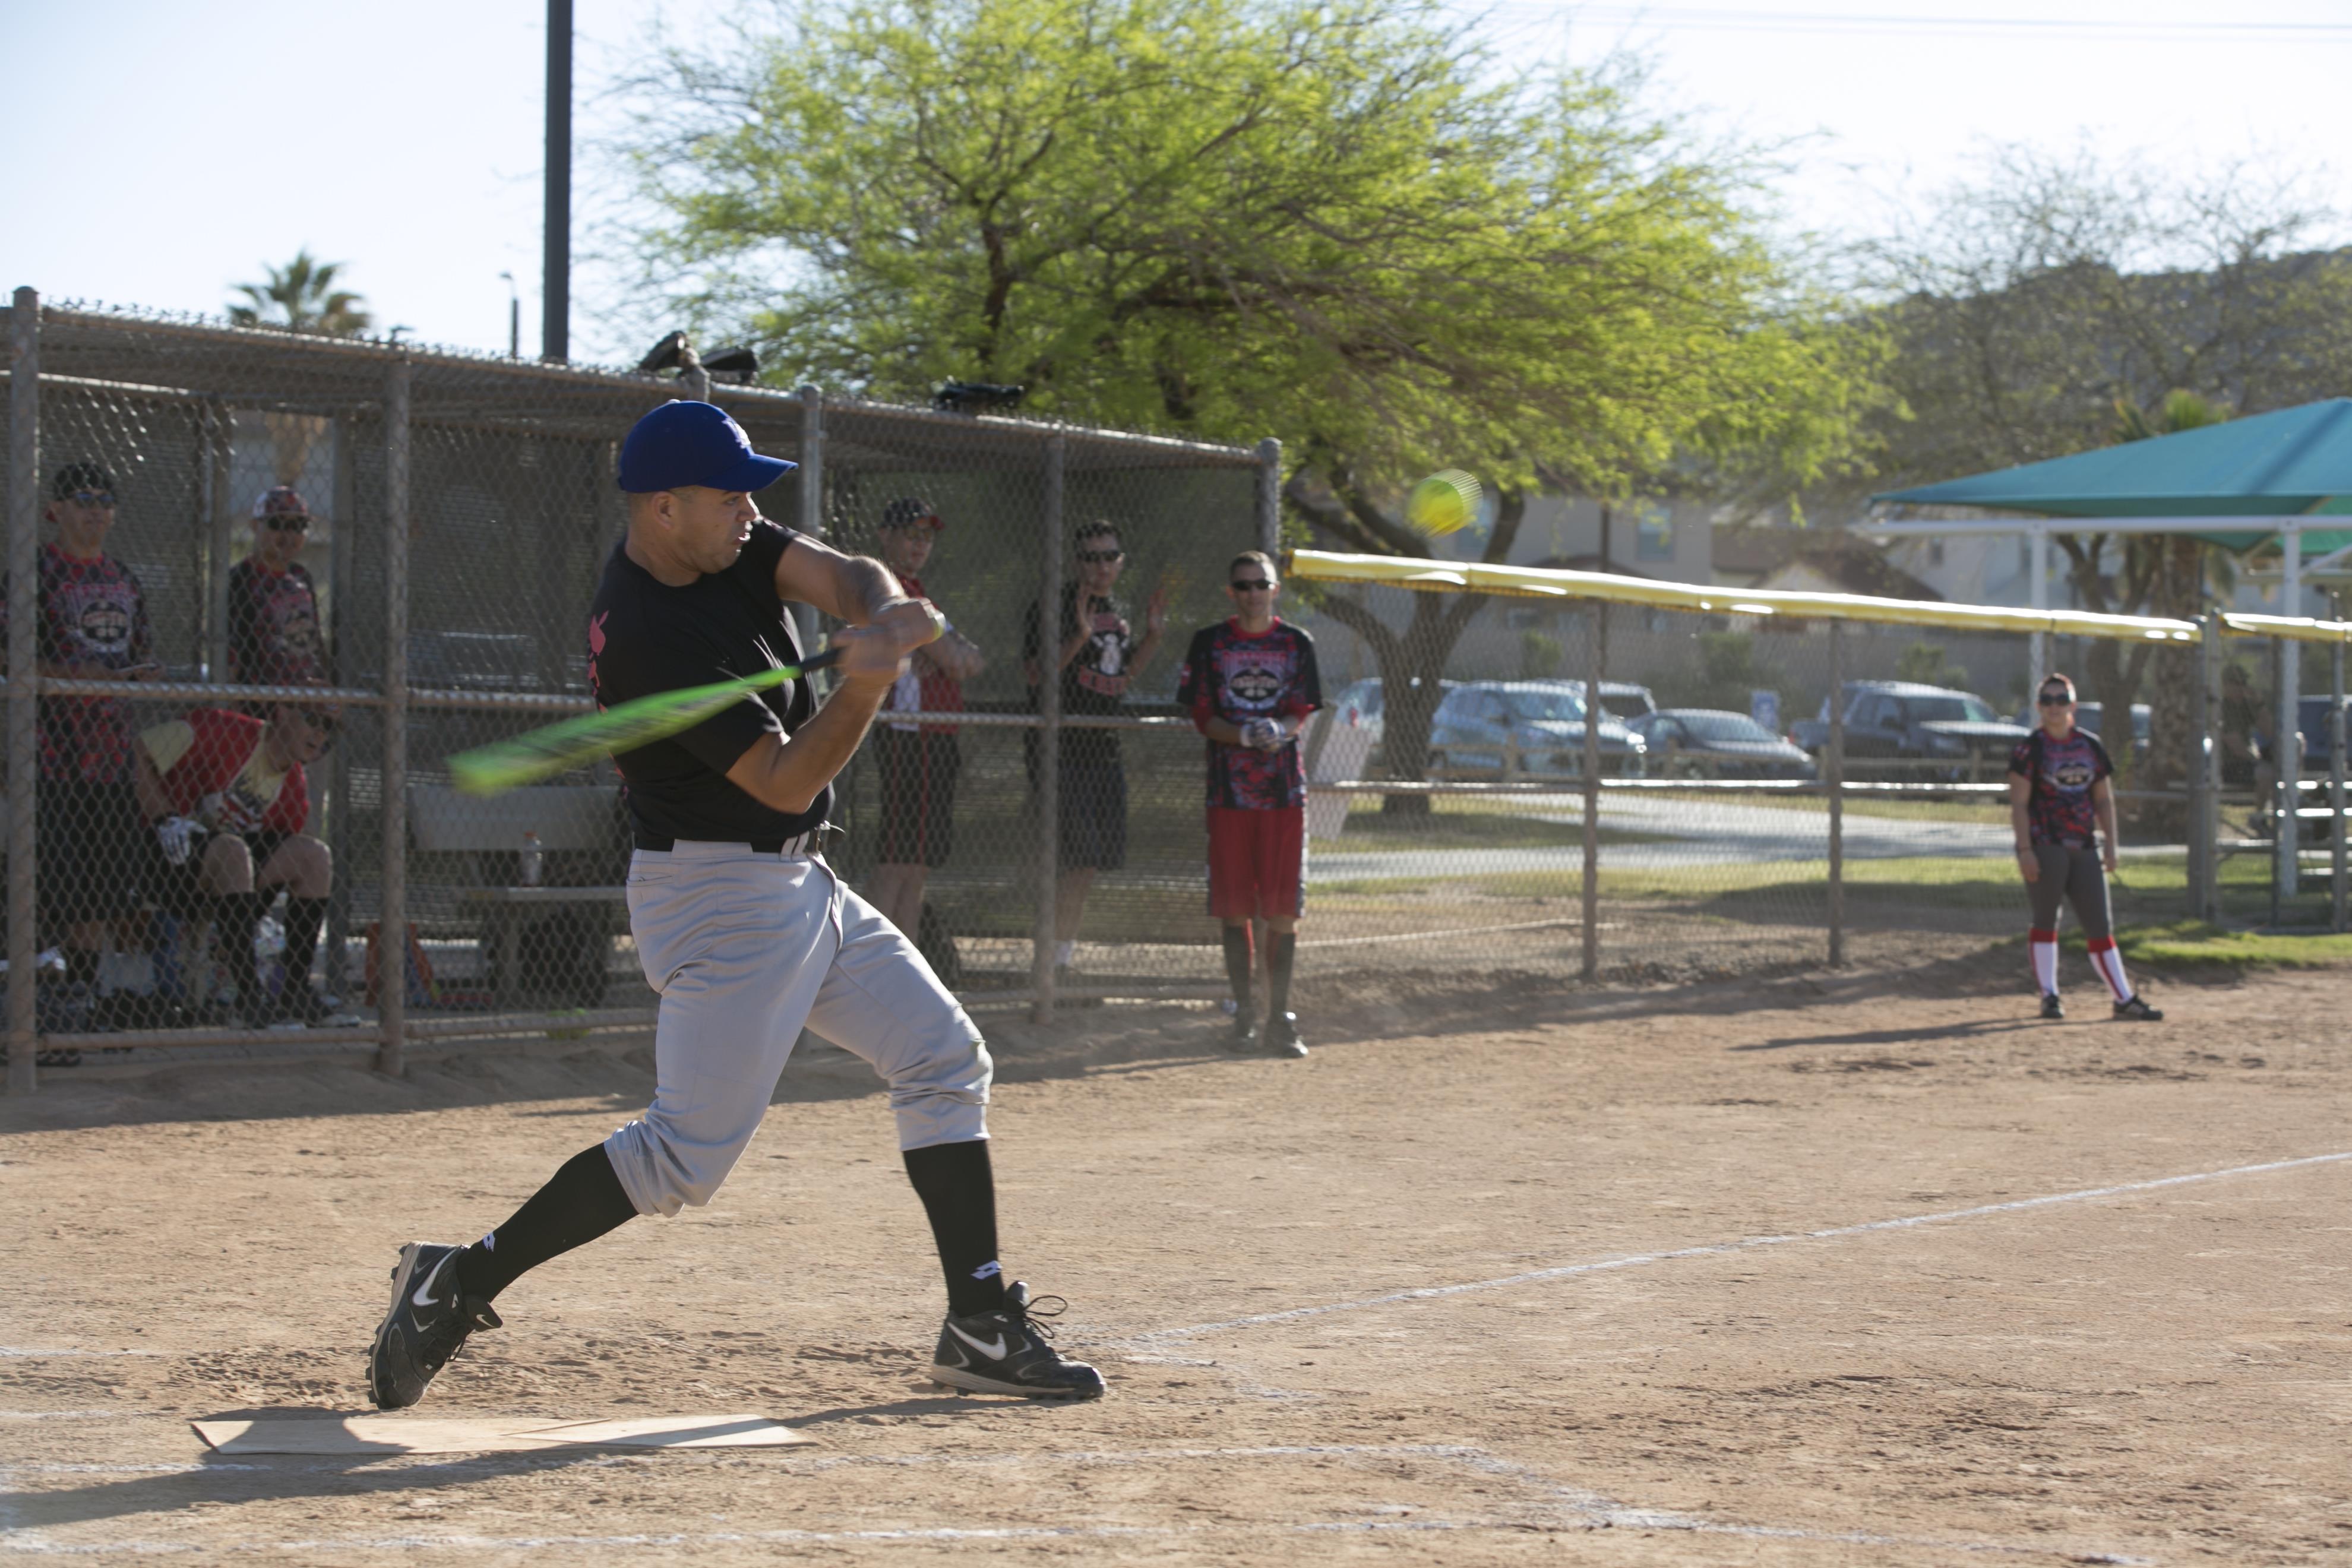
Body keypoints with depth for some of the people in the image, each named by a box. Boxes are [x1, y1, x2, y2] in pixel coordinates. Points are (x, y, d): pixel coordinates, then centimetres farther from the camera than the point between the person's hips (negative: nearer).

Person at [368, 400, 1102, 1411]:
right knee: (688, 1151, -14)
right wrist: (863, 685, -39)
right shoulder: (647, 635, -24)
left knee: (945, 1059, 8)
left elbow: (844, 578, -8)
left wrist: (883, 612, -31)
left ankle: (982, 1328, 9)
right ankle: (457, 1283, -4)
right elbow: (785, 782, -24)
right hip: (720, 898, -10)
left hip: (798, 883, 10)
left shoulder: (729, 545, 2)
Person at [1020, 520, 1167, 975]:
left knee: (1093, 861, 9)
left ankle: (1061, 959, 18)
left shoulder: (1118, 613, 16)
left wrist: (1152, 638, 11)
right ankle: (1057, 959, -9)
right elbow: (1038, 673, -17)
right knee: (1079, 859, -15)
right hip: (1062, 750, -8)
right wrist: (1079, 638, -29)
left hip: (1105, 750, 8)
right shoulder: (1055, 605, -9)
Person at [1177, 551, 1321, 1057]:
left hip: (1285, 788, 0)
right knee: (1234, 908, 1)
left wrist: (1279, 730, -21)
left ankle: (1280, 1016, 3)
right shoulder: (1209, 643, 6)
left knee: (1284, 909, -3)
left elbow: (1302, 713, 3)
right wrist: (1246, 735, -18)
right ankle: (1243, 1013, 11)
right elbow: (1202, 716, 1)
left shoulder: (1297, 644, 8)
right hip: (1229, 788, 0)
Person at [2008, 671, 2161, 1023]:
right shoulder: (2031, 749, -3)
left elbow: (2104, 800, 14)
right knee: (2045, 920, 1)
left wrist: (2110, 845, 7)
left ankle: (2124, 999, 6)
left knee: (2099, 924, 4)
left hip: (2085, 848, 4)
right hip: (2045, 846, -4)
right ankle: (2049, 996, 9)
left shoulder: (2091, 746, 11)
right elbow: (2019, 804, -8)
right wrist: (2025, 850, -16)